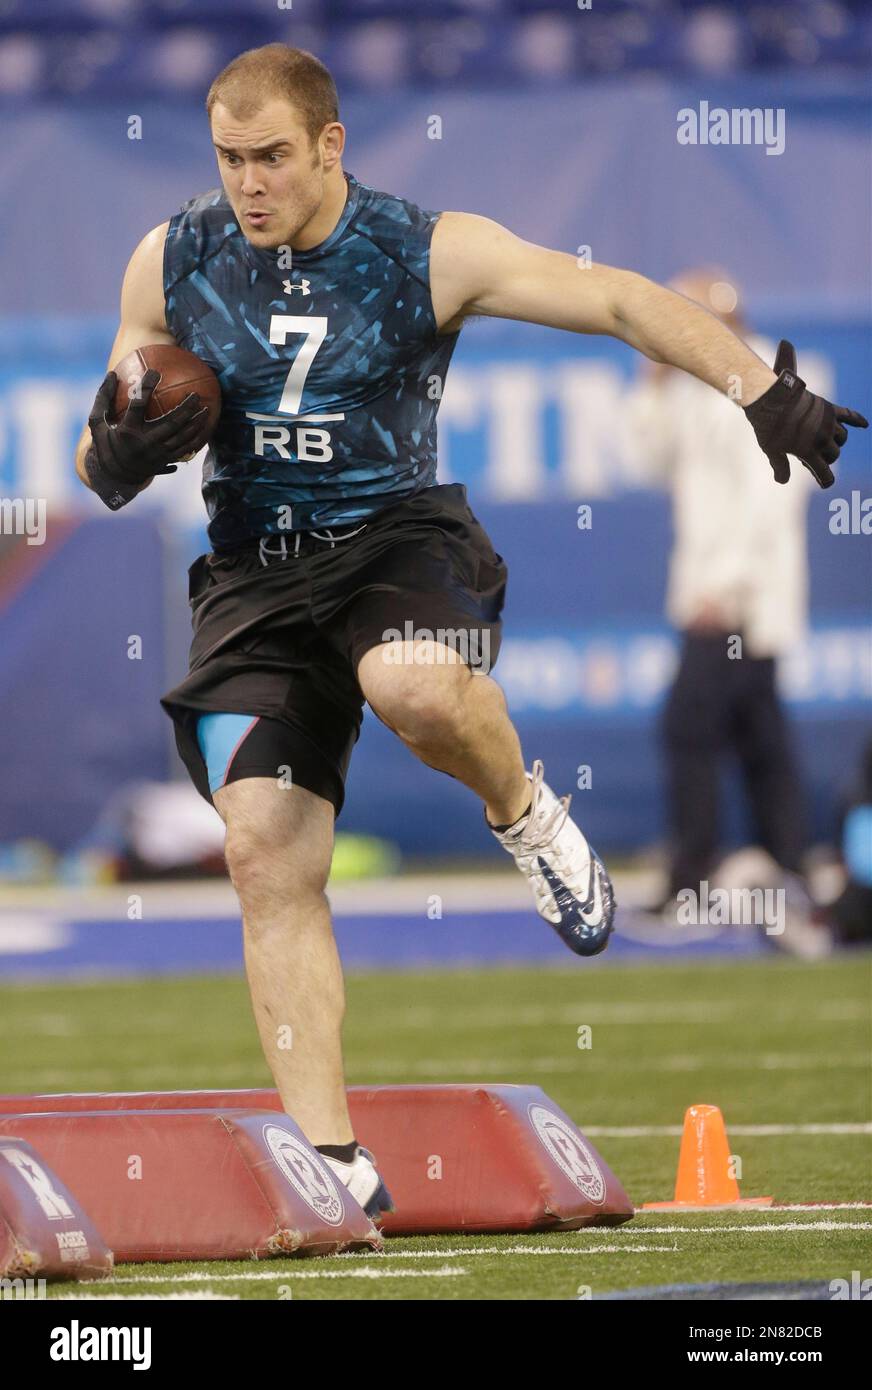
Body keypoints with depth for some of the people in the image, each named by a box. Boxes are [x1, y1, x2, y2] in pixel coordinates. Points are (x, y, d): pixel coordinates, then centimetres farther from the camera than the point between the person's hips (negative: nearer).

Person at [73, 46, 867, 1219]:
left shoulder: (430, 255, -4)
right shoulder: (172, 266, 4)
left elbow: (619, 300, -7)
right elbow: (103, 470, 14)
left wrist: (763, 391, -19)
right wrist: (123, 448, -11)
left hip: (399, 540, -3)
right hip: (253, 574, 3)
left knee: (415, 688, -38)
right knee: (266, 854, -11)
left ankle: (524, 811, -2)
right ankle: (334, 1164, -6)